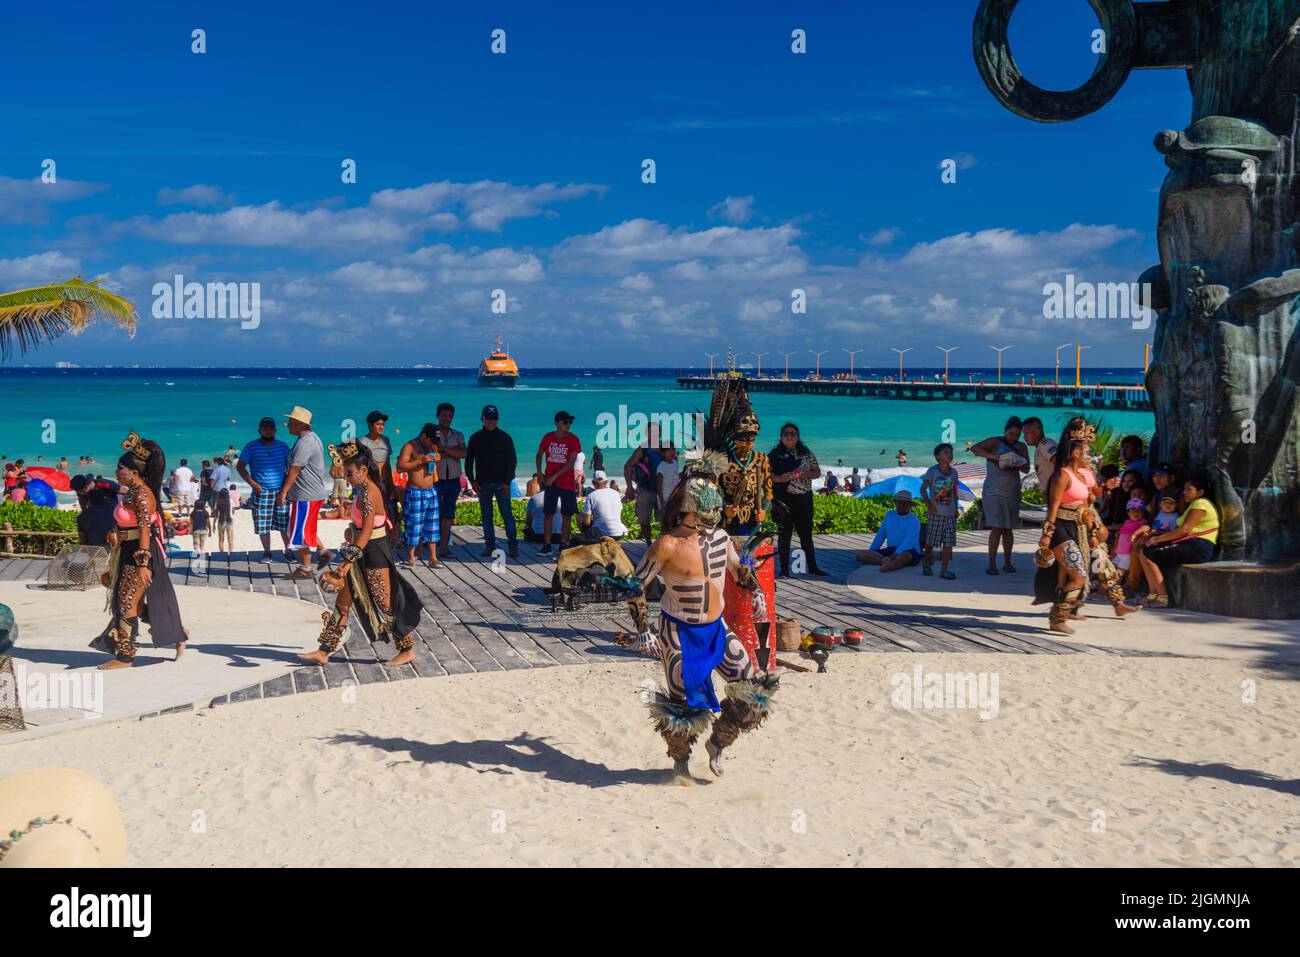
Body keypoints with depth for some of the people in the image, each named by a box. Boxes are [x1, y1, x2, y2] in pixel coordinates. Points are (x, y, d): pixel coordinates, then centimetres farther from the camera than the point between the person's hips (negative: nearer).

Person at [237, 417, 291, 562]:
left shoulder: (283, 446, 8)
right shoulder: (252, 447, -1)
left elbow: (290, 467, 16)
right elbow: (240, 466, 0)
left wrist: (287, 484, 2)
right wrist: (252, 483, -9)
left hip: (281, 491, 2)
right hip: (261, 491, -2)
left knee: (285, 524, 1)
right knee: (263, 525, 0)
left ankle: (288, 551, 10)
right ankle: (267, 553, 12)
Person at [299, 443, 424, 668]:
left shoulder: (369, 493, -20)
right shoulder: (364, 490, 9)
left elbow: (366, 532, -26)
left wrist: (349, 561, -30)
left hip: (374, 555, -10)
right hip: (362, 553, 10)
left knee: (385, 604, 1)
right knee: (343, 601, 11)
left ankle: (407, 651, 14)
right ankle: (324, 652, 15)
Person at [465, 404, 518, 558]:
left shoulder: (504, 437, 1)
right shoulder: (475, 438, 8)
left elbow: (512, 460, 1)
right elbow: (468, 460, 12)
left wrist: (507, 482, -7)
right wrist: (472, 480, 1)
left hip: (501, 483, -3)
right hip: (482, 483, 3)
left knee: (507, 514, -5)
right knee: (486, 516, 4)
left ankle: (513, 545, 0)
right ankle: (489, 545, 10)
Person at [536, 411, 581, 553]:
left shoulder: (574, 440, -6)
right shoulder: (548, 437, 3)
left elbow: (570, 463, -12)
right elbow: (540, 454, 18)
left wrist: (554, 477, -15)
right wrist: (539, 473, 5)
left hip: (567, 483, -2)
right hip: (549, 482, 2)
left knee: (566, 515, 1)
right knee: (548, 513, -1)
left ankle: (563, 544, 11)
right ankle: (546, 544, 3)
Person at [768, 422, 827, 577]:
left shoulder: (806, 453, 12)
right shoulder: (775, 454, 2)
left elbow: (817, 472, 11)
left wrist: (806, 474, -9)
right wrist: (781, 478, -20)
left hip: (804, 498, 3)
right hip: (783, 499, -3)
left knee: (806, 533, 8)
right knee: (784, 534, 1)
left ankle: (812, 567, 14)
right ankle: (784, 570, 5)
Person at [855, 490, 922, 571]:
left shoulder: (914, 520, -4)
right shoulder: (889, 515, 16)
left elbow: (908, 542, -17)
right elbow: (880, 535, 22)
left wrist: (895, 555, -31)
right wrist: (871, 552, 12)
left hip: (908, 551, -6)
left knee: (905, 556, -42)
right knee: (861, 554, -17)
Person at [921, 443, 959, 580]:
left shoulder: (953, 472, 7)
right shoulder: (932, 471, -7)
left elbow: (954, 492, 16)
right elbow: (923, 489, -11)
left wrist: (956, 508, 8)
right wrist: (929, 505, -19)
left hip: (950, 514, 4)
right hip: (935, 513, -4)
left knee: (949, 542, -3)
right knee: (931, 541, 6)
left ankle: (944, 571, 0)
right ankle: (926, 563, 31)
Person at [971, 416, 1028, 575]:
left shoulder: (1021, 447, 8)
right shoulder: (995, 442, -4)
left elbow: (1026, 468, 0)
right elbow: (974, 448, -16)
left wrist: (1014, 465, -21)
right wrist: (992, 456, -28)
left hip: (1012, 492, 4)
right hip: (994, 491, -4)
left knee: (1008, 529, 7)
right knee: (997, 528, -10)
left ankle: (1007, 562, 16)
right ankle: (992, 564, -7)